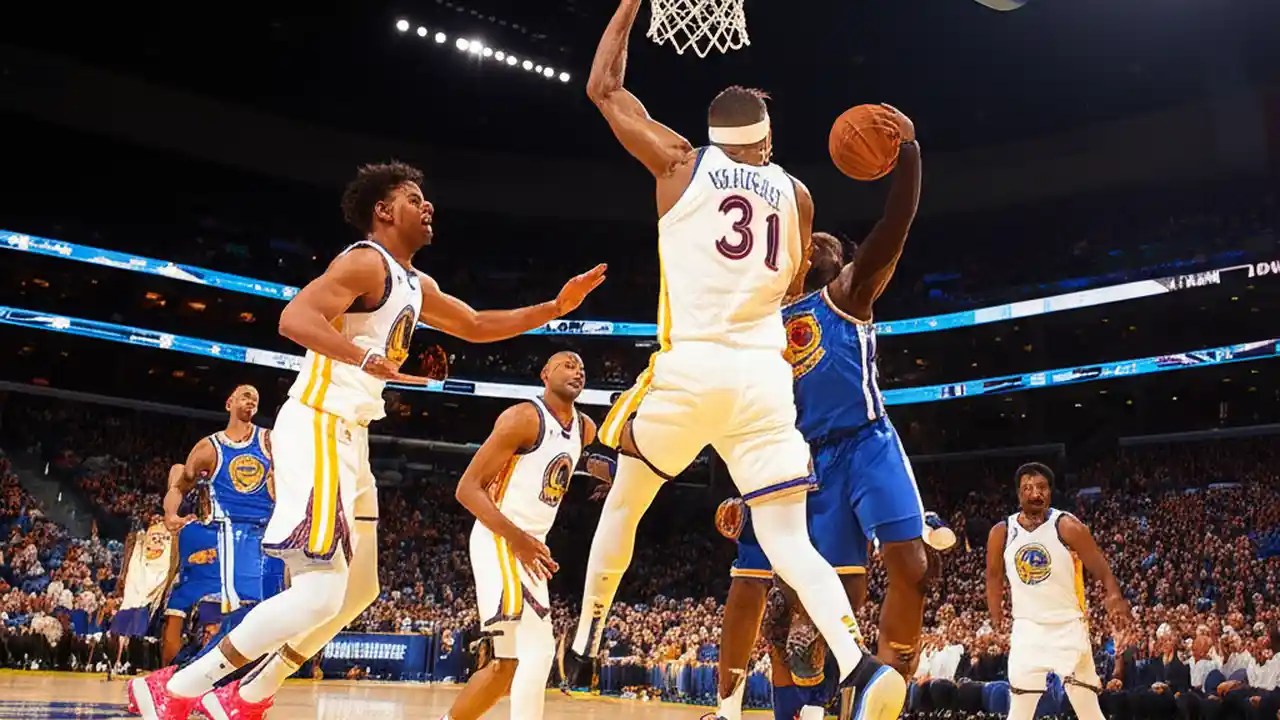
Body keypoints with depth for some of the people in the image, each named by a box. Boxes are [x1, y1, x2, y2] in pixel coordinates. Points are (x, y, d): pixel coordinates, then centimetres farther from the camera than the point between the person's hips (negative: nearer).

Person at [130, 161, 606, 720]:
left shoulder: (416, 286, 18)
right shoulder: (366, 261, -10)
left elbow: (478, 326, 28)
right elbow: (294, 318, -25)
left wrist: (556, 307, 20)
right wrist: (364, 357, -38)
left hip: (349, 438, 10)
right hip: (317, 429, -10)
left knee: (358, 590, 15)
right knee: (321, 593, -15)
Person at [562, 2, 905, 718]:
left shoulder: (681, 162, 7)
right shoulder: (796, 194, 15)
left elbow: (604, 87, 17)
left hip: (691, 368, -2)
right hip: (765, 377, 2)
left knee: (625, 502, 22)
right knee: (790, 542, 2)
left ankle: (586, 639, 30)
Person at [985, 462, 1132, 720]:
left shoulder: (1067, 526, -11)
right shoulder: (1002, 532, -2)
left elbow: (1102, 570, -10)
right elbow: (994, 576, 14)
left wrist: (1115, 598, -25)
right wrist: (996, 615, 9)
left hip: (1069, 627, -2)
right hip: (1027, 629, 2)